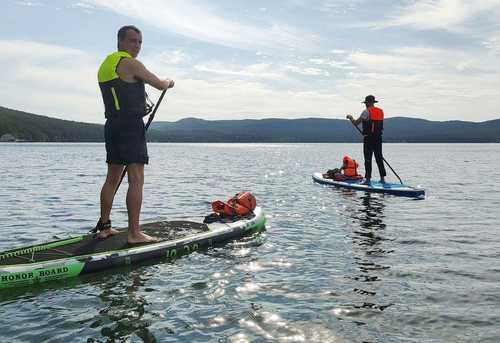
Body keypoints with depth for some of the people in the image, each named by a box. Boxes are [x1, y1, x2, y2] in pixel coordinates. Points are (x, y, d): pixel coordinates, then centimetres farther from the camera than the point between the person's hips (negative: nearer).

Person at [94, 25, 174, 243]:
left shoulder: (105, 65, 20)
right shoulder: (130, 63, -8)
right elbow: (160, 85, -5)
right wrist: (168, 82, 17)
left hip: (112, 125, 9)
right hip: (131, 125, -9)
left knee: (113, 178, 13)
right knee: (136, 180, -9)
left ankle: (104, 227, 19)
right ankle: (134, 233, -9)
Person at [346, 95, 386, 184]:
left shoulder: (366, 112, -11)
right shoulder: (381, 111, 9)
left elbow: (356, 123, -9)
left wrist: (350, 117, 8)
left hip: (368, 138, -6)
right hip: (378, 138, 6)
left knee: (368, 159, -2)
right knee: (379, 158, 12)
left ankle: (368, 179, -3)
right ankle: (382, 178, 14)